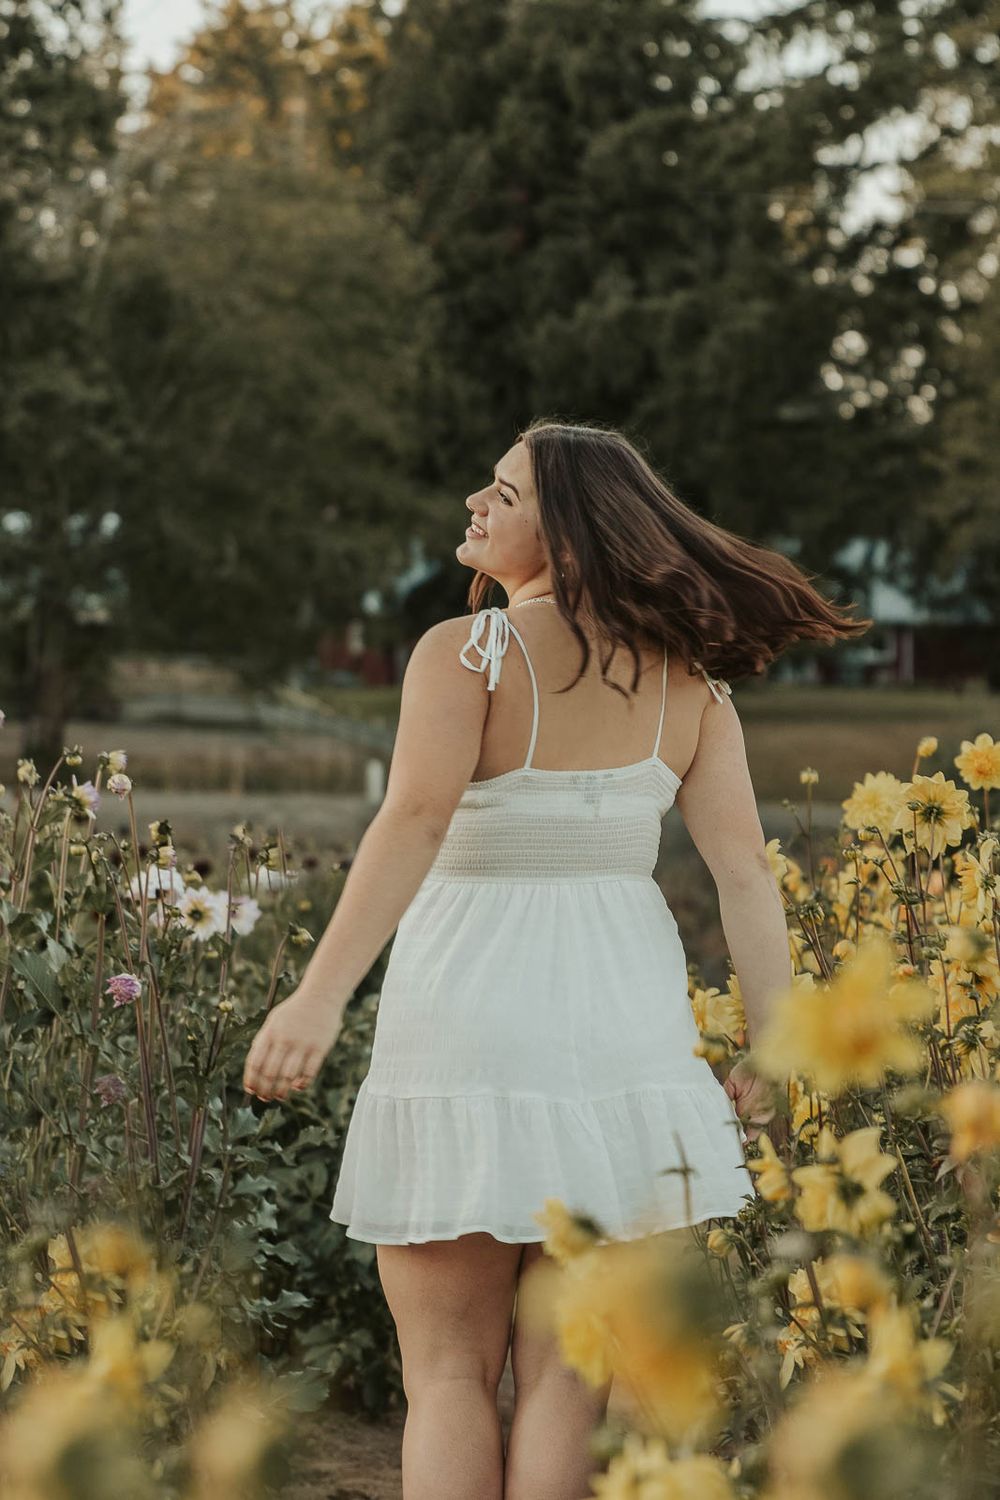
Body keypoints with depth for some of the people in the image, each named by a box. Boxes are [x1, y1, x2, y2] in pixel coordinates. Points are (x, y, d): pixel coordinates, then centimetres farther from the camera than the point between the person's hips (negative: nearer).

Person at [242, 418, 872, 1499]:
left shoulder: (466, 653, -10)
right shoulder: (686, 678, 3)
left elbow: (415, 819, -25)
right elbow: (742, 865, -2)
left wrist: (321, 995, -32)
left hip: (470, 1011, -4)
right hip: (623, 1016, 4)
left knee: (449, 1372, 6)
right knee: (562, 1379, 9)